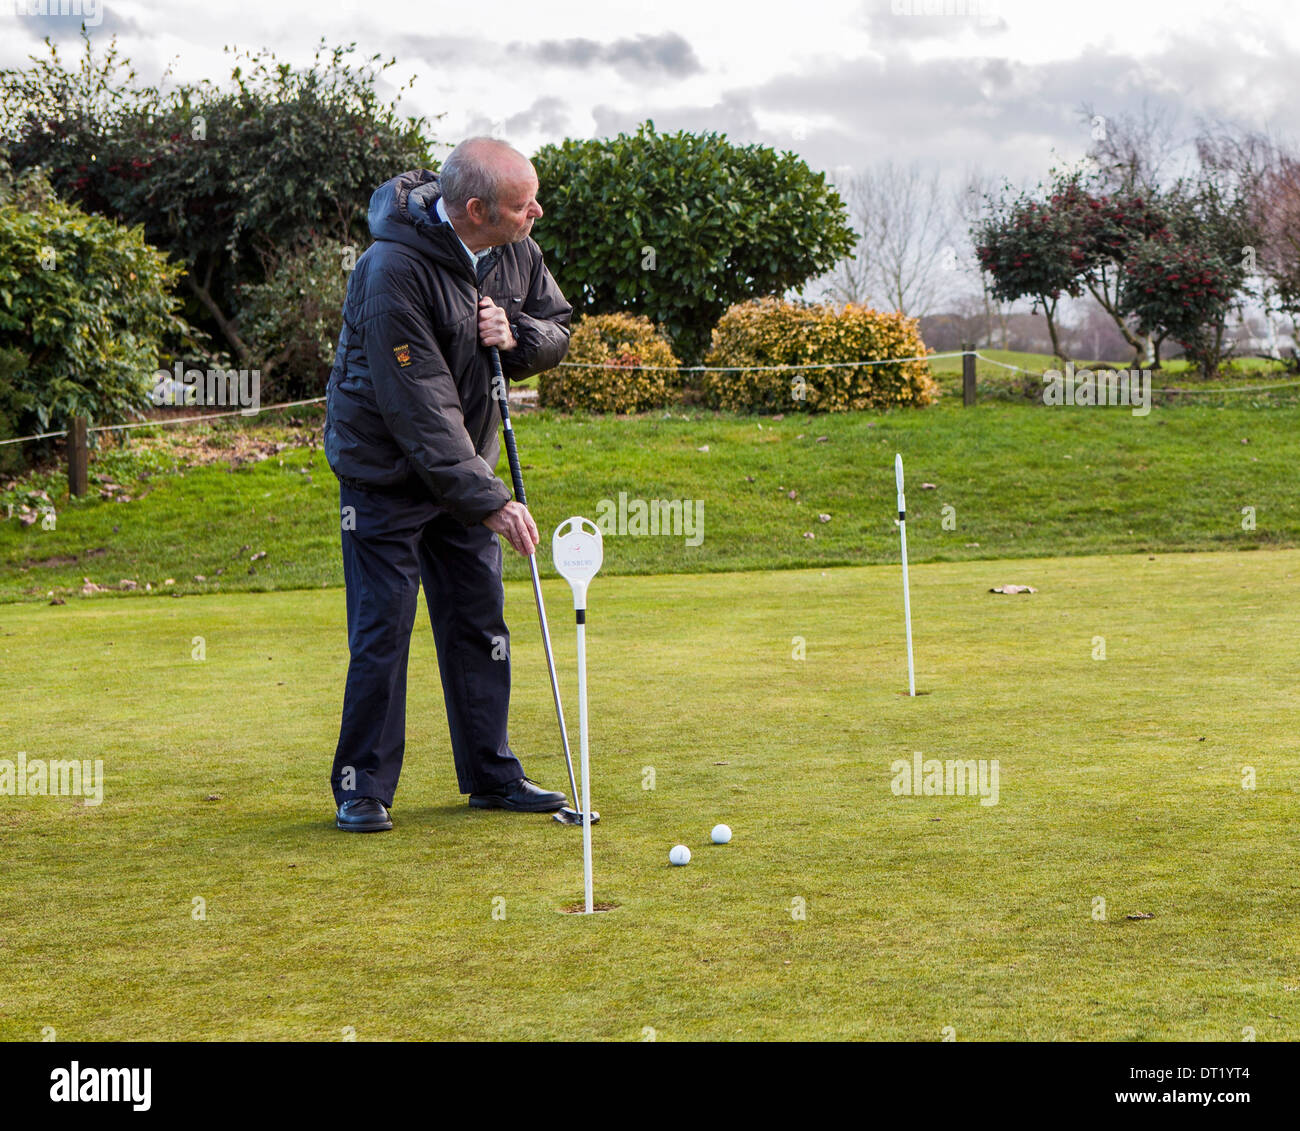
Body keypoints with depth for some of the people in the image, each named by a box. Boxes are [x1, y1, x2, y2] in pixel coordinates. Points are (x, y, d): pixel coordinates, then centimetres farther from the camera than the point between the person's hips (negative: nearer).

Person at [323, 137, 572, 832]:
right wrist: (490, 502, -30)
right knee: (382, 628, -5)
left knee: (481, 620, 9)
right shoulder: (394, 272, -29)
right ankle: (363, 787, 7)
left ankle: (491, 774, 19)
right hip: (386, 470, -7)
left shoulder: (515, 251, -5)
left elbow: (559, 327, 9)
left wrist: (516, 335, -15)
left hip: (466, 467, 7)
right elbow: (420, 410, -30)